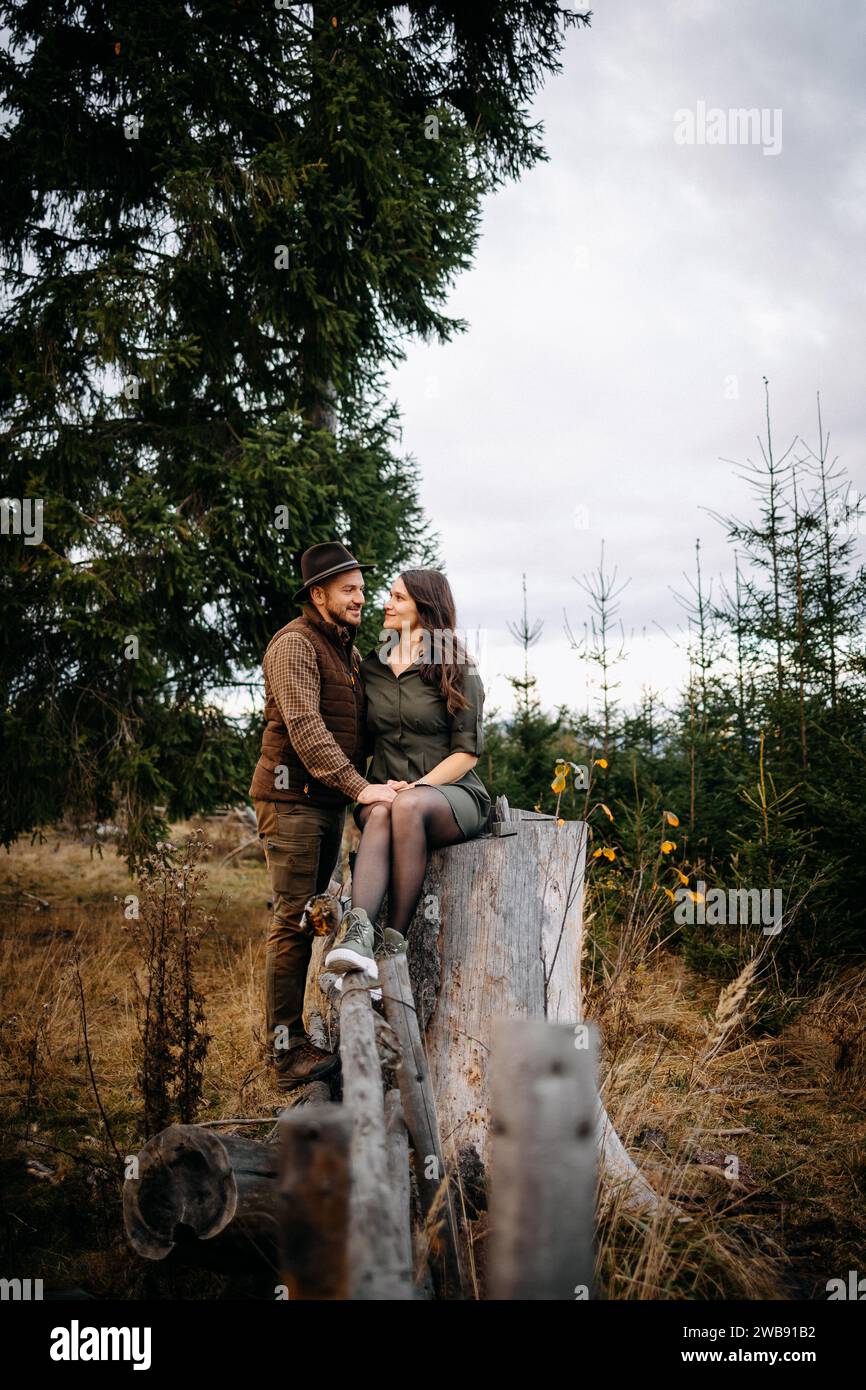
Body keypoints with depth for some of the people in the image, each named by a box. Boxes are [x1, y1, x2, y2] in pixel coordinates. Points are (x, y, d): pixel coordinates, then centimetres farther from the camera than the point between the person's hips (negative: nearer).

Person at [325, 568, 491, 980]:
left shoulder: (458, 671, 2)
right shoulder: (370, 667, 15)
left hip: (450, 794, -3)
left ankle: (394, 943, -36)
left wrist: (417, 787, -17)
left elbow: (467, 752, -3)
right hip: (384, 789, 3)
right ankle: (358, 934, -57)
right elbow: (362, 740, 19)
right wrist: (370, 788, -2)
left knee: (407, 806, -39)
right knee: (379, 813, -36)